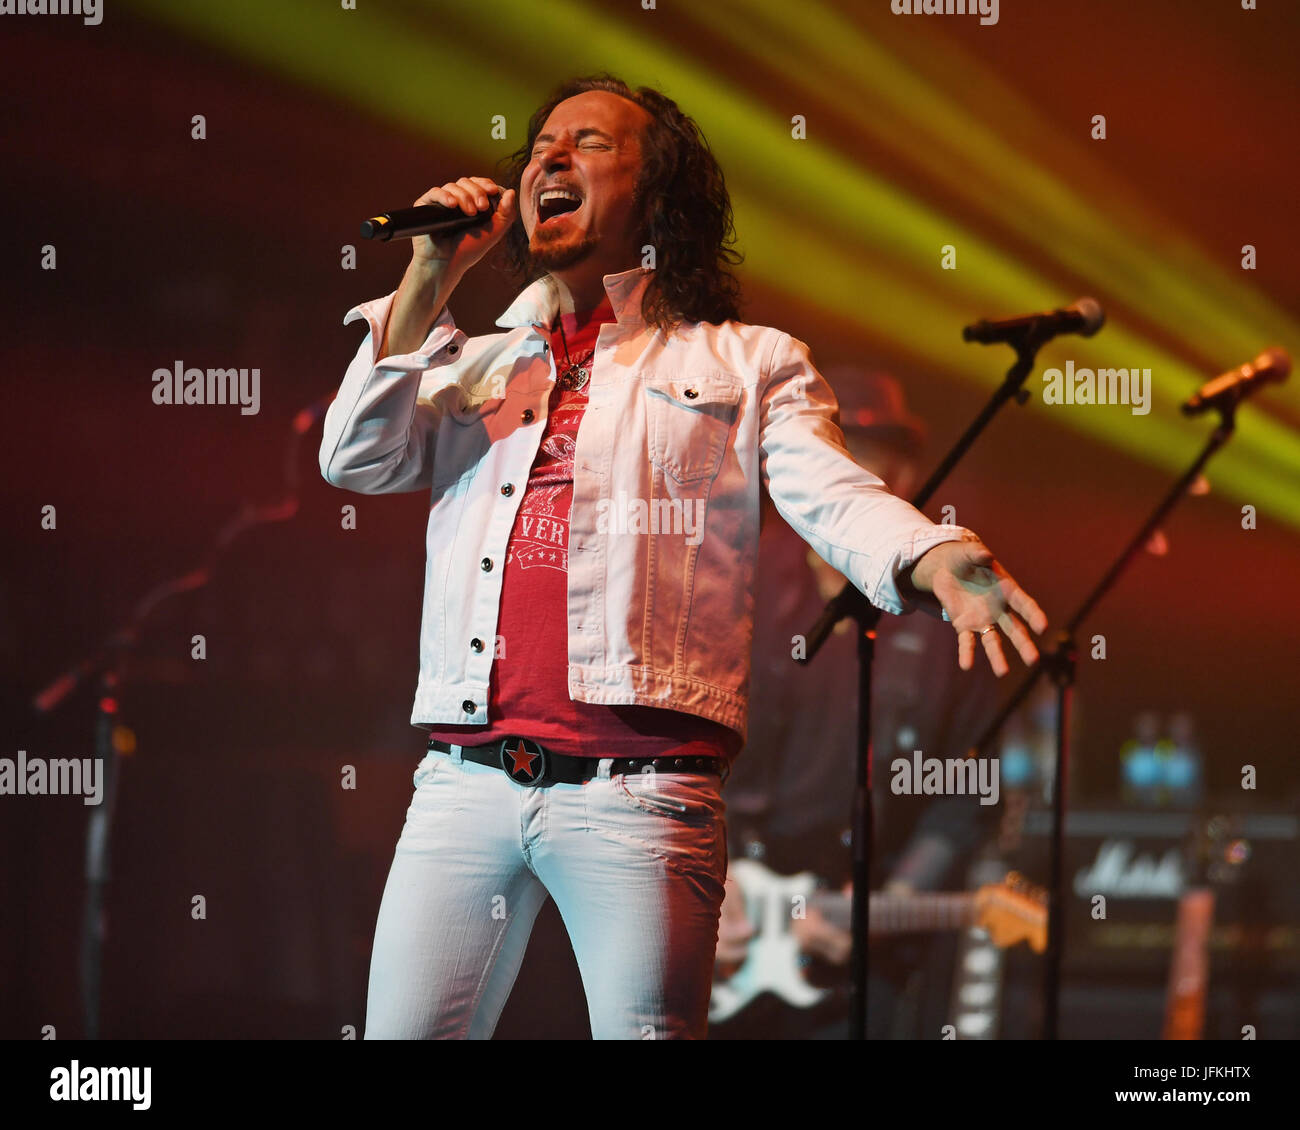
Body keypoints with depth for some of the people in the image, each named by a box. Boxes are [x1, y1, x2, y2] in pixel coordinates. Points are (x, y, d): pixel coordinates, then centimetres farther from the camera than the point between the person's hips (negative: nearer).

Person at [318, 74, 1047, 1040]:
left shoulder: (746, 365, 15)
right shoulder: (478, 366, 26)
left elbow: (836, 499, -1)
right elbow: (354, 458, 11)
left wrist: (943, 562, -23)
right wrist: (431, 278, 9)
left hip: (641, 789, -3)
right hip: (465, 778, 3)